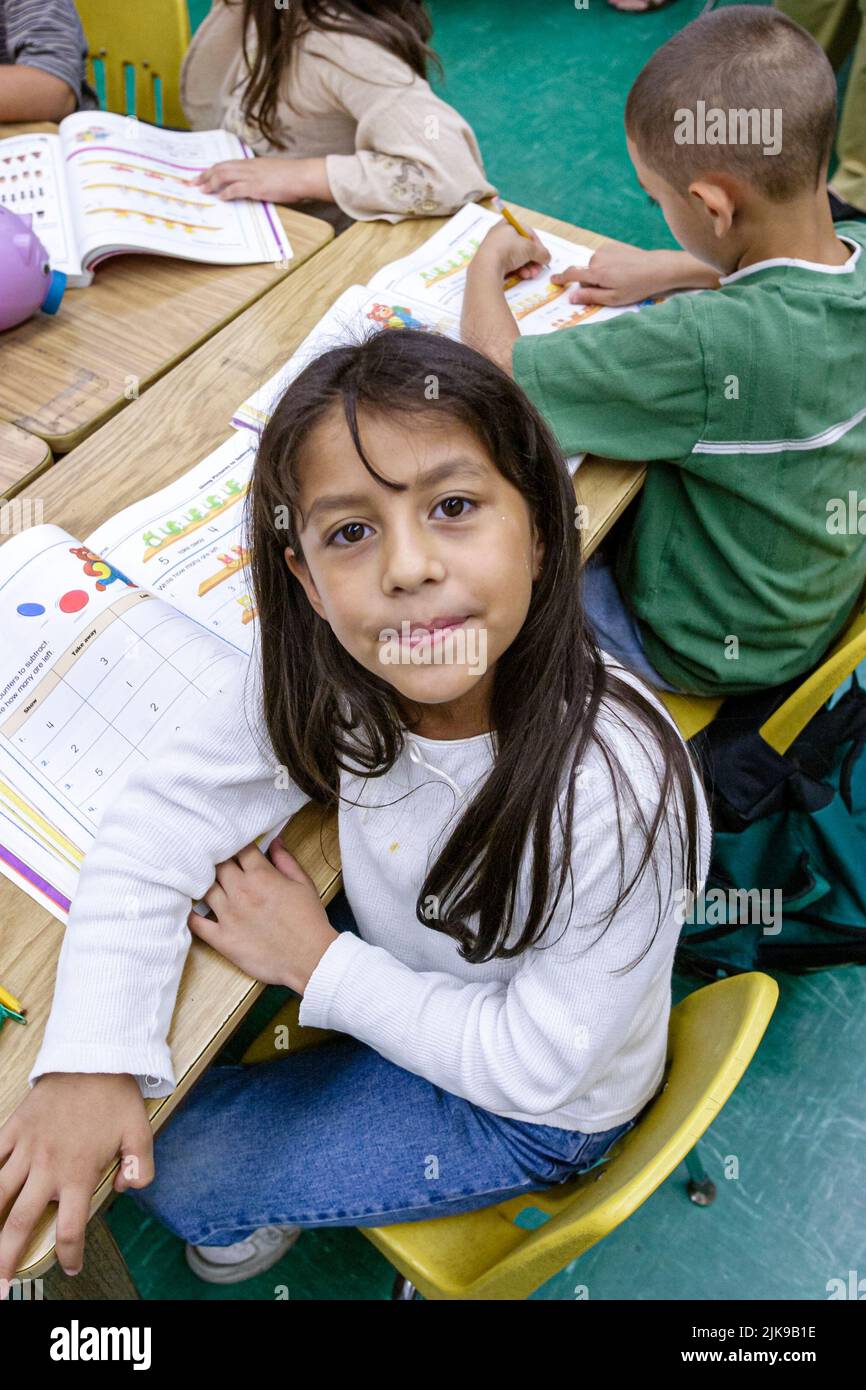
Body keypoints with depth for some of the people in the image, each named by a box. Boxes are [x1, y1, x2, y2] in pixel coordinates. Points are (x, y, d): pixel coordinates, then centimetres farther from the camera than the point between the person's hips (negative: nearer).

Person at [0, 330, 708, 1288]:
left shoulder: (620, 791, -38)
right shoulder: (318, 673, -25)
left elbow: (536, 1064, -26)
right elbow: (165, 811, -16)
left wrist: (319, 964, -22)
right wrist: (90, 1061, -27)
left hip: (537, 1110, -4)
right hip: (405, 975, 4)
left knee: (178, 1166, -5)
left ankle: (260, 1205, 31)